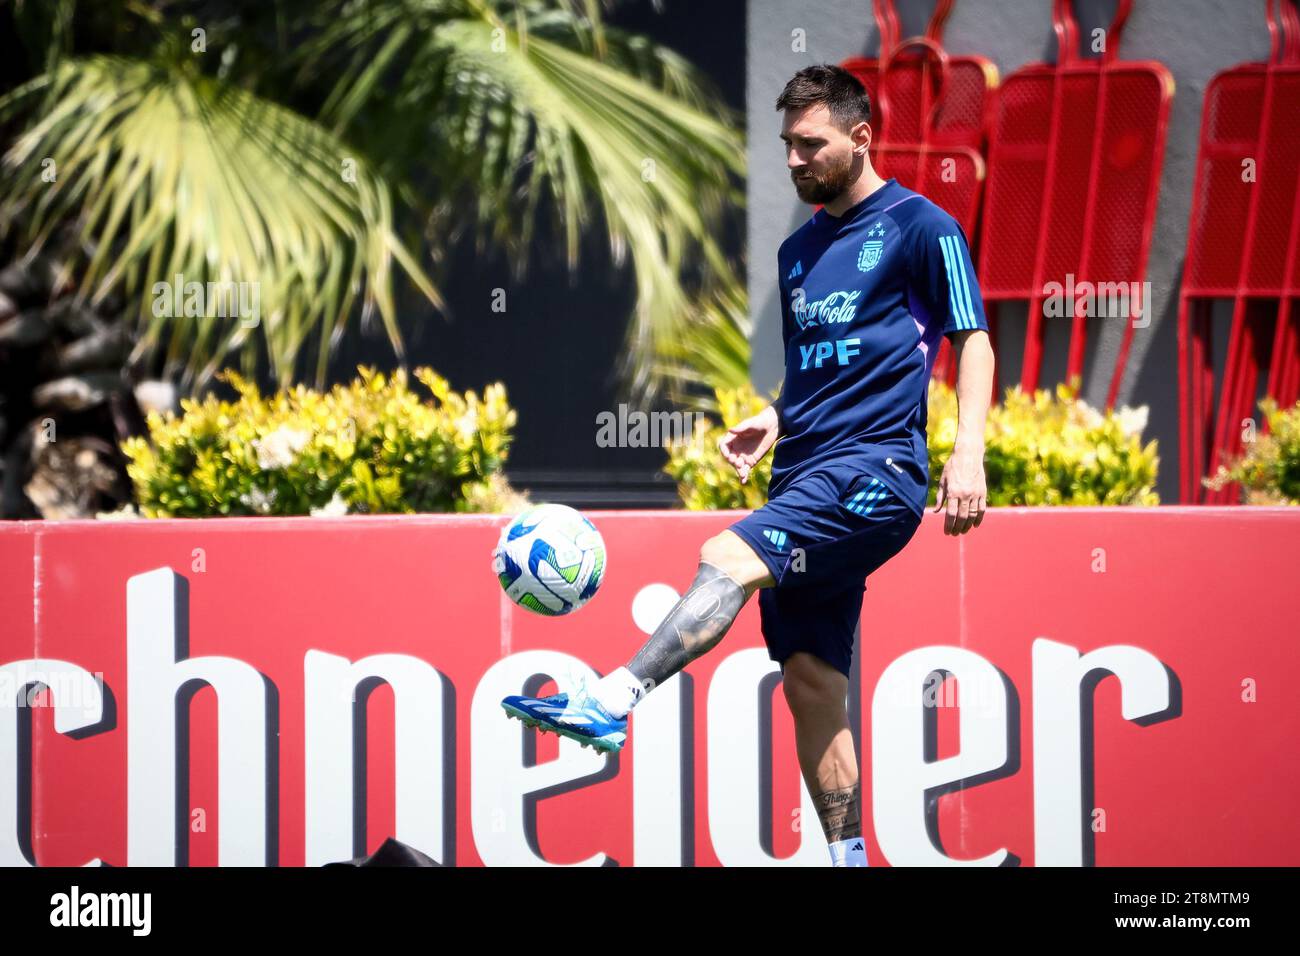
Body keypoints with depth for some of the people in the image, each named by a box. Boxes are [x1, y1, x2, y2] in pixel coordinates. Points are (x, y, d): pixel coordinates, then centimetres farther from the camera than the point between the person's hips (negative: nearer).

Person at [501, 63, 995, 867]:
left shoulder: (920, 227, 0)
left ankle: (611, 705, -40)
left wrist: (968, 454, -17)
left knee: (728, 560, -28)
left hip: (875, 469, -8)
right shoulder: (799, 251, 22)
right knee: (812, 682, 3)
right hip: (807, 478, 8)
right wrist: (773, 422, 10)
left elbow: (974, 341, -4)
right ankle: (847, 858, 7)